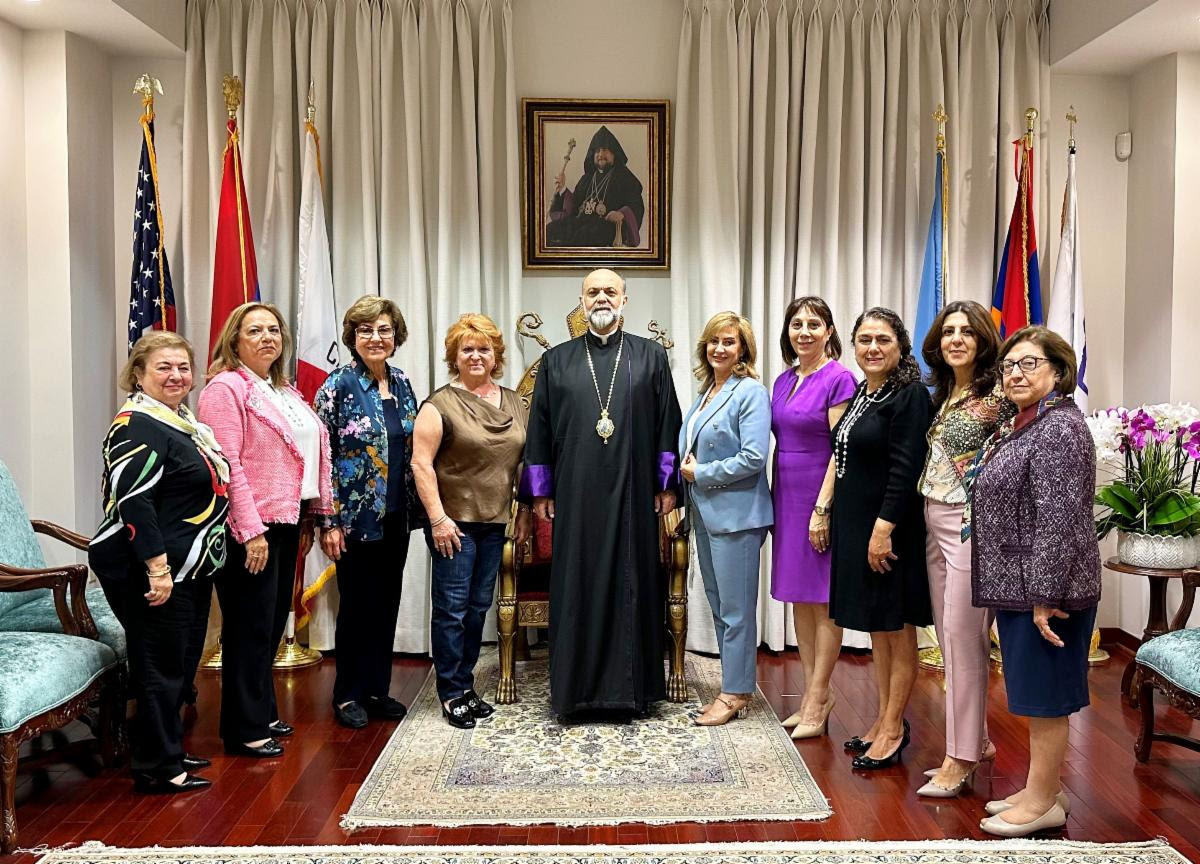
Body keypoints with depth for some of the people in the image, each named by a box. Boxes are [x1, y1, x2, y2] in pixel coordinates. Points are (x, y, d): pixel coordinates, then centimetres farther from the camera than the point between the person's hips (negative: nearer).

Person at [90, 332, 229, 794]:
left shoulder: (182, 422, 14)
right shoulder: (139, 426, -16)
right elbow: (133, 501, -24)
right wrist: (158, 567, -26)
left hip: (188, 571, 10)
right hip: (150, 573, -10)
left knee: (181, 664, 17)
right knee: (159, 667, 0)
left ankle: (170, 750, 31)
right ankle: (156, 768, 12)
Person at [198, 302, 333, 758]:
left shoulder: (285, 392, 17)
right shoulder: (225, 388, -9)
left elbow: (309, 456, 20)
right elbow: (226, 463, -17)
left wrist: (308, 520, 14)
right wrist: (251, 529, -22)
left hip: (285, 522, 8)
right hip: (250, 527, -8)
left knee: (273, 624, 15)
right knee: (251, 627, 0)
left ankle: (263, 712, 28)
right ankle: (245, 729, 11)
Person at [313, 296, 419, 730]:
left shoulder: (402, 384, 8)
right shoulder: (339, 385, -9)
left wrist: (415, 509, 11)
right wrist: (328, 521, -14)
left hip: (396, 515, 5)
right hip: (356, 515, -5)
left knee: (387, 602, 12)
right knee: (357, 604, 4)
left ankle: (377, 689, 25)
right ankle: (348, 695, 20)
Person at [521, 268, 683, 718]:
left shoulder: (651, 356, 6)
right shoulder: (556, 361, 8)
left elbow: (668, 423, 6)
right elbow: (539, 429, 10)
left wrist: (667, 484, 1)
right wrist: (540, 491, 6)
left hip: (633, 495, 0)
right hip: (575, 497, 1)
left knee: (632, 584, 4)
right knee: (577, 587, 4)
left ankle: (632, 687, 16)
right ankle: (576, 686, 16)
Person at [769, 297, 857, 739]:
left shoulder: (838, 379, -10)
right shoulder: (784, 380, 12)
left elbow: (842, 450, -14)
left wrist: (822, 507, -18)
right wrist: (778, 500, 10)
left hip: (821, 498, -8)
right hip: (787, 497, 8)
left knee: (824, 601, 2)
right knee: (799, 598, 12)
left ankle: (816, 701, 10)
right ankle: (816, 694, 22)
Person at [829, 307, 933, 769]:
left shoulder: (909, 395, -13)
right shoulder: (861, 393, 12)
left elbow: (905, 470, -20)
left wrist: (884, 528, -23)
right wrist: (828, 515, 14)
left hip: (890, 528, -8)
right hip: (856, 526, 9)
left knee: (897, 628, 4)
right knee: (877, 628, 16)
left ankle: (893, 730, 14)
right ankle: (884, 719, 28)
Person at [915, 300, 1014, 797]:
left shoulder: (997, 396, -10)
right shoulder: (942, 394, 13)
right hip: (935, 523, 8)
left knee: (962, 639, -4)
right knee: (949, 639, 12)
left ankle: (961, 757, 6)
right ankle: (977, 742, 25)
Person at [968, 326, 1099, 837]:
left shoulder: (1059, 428, -17)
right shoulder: (1023, 425, 14)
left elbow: (1059, 521, -22)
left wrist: (1045, 596, -22)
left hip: (1043, 587, -10)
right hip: (1018, 586, 10)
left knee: (1043, 693, 0)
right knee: (1034, 693, 16)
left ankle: (1044, 802, 12)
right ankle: (1041, 789, 27)